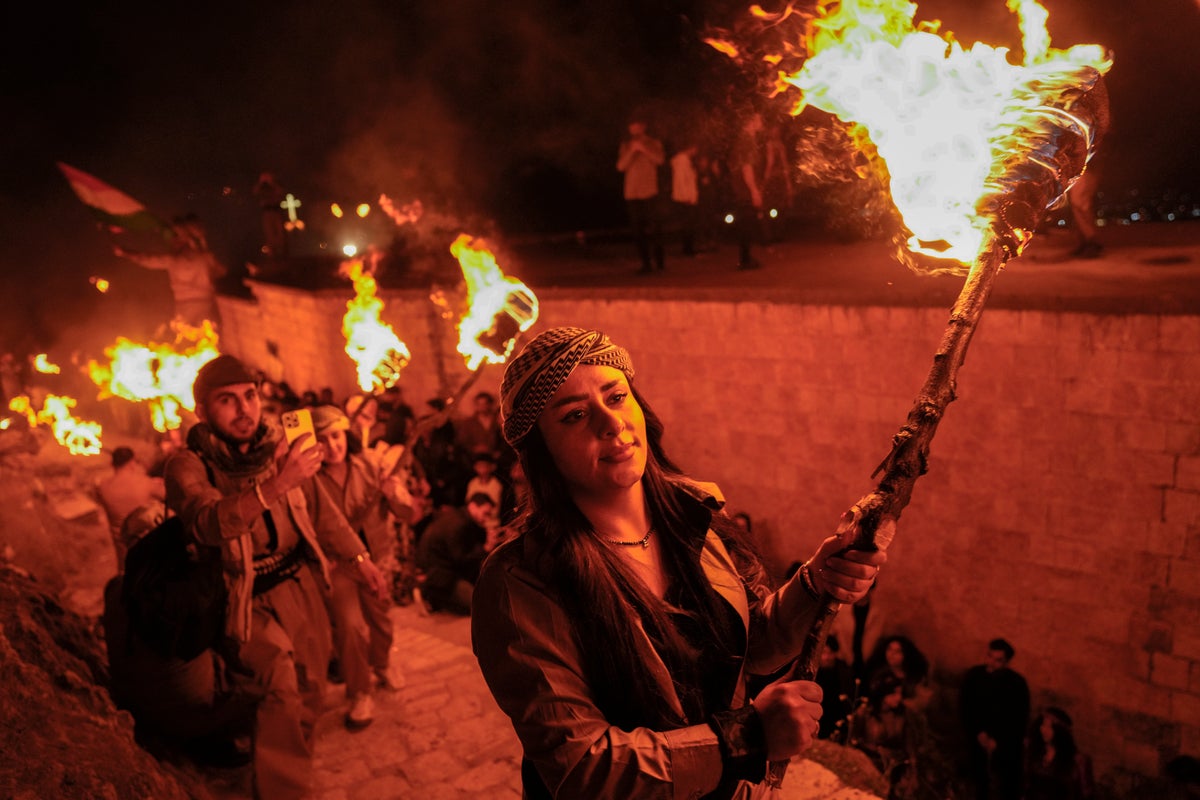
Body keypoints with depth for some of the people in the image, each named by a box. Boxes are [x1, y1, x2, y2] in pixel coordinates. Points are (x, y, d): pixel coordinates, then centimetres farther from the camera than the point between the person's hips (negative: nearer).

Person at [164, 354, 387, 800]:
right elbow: (210, 524, -33)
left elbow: (320, 507, 11)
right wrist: (276, 484, -46)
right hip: (246, 599, -4)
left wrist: (358, 556, 12)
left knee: (308, 694, 13)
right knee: (281, 678, -25)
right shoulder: (188, 465, -14)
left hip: (301, 584, 5)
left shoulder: (276, 445, -1)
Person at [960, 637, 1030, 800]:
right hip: (977, 741, 2)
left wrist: (998, 740, -12)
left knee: (1007, 787, 4)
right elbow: (964, 707, -1)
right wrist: (978, 732, -11)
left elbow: (1020, 718, -10)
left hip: (1006, 745, -2)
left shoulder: (1017, 683, -16)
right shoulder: (973, 675, -11)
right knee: (979, 781, 14)